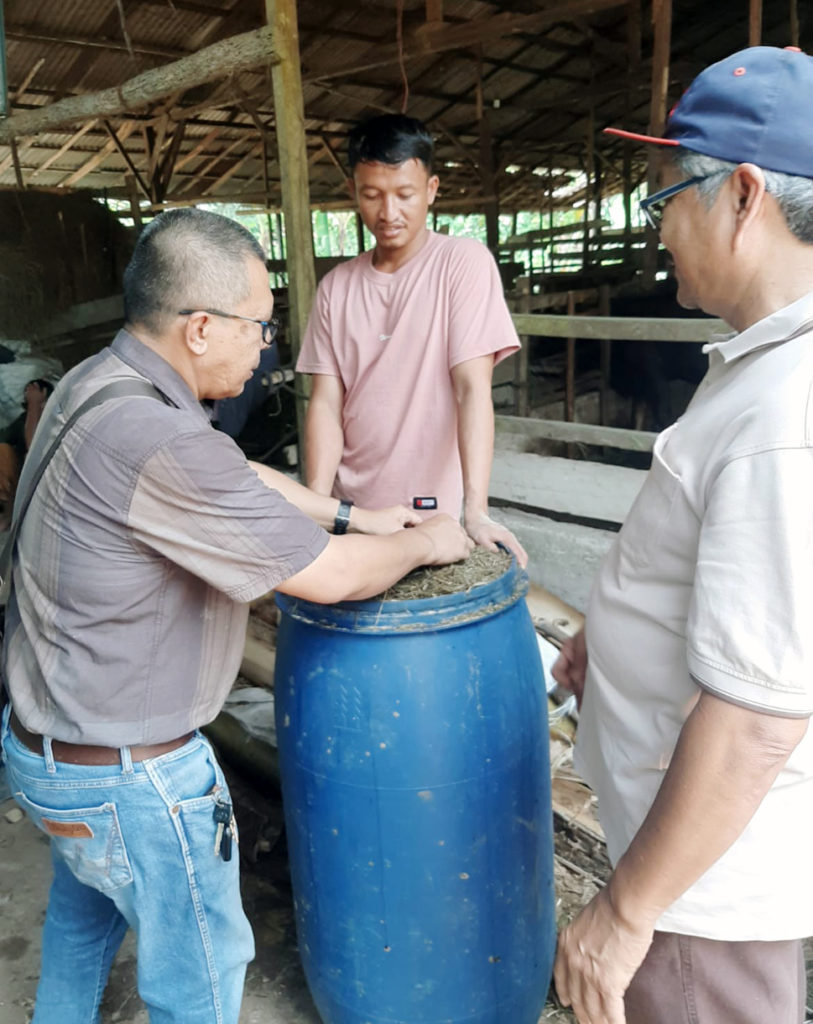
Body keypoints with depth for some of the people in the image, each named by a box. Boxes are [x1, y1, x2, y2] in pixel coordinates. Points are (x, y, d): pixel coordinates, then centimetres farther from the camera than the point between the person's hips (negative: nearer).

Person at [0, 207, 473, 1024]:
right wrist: (423, 544, -6)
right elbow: (329, 577, -25)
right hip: (129, 777, -9)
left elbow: (238, 479, 10)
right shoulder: (158, 444, -33)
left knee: (83, 918, 34)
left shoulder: (99, 381, -2)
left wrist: (354, 515, 10)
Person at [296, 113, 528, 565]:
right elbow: (326, 405, 0)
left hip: (434, 509, -4)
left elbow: (473, 389, -16)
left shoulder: (464, 262, -7)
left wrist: (475, 510, -25)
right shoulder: (337, 286, 4)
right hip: (352, 509, 4)